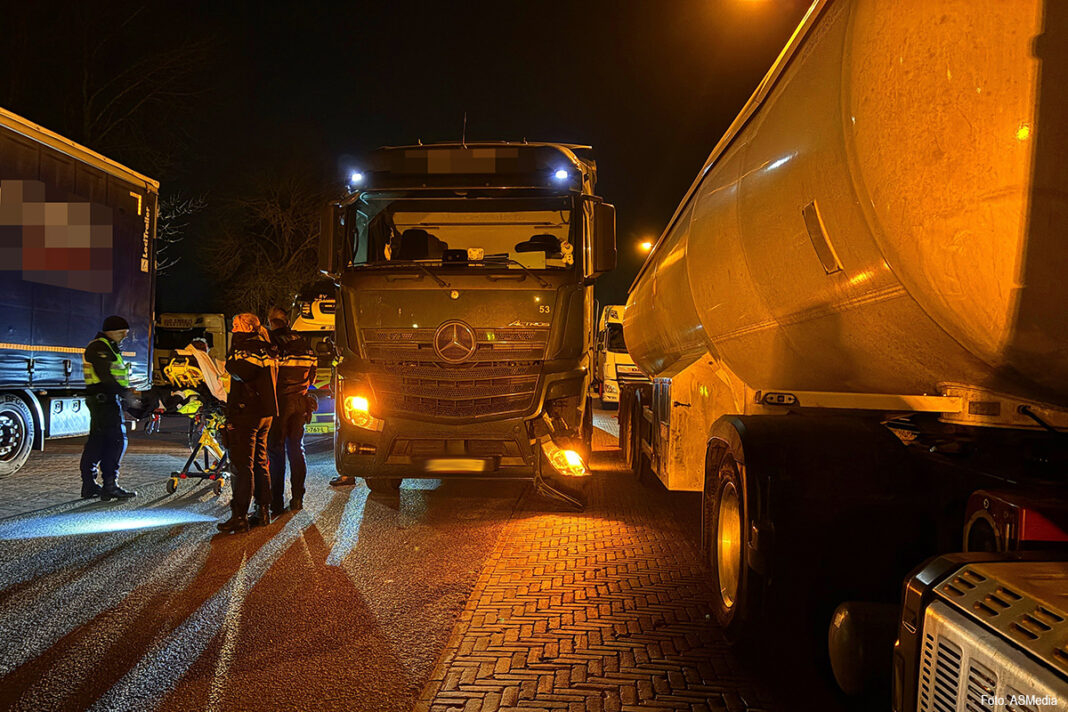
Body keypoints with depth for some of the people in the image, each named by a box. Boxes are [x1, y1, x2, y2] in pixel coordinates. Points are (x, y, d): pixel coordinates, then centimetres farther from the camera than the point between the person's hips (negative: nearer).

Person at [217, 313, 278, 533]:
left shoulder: (245, 345, -10)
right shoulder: (265, 348, 17)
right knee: (260, 462, 14)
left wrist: (229, 363, -9)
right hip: (265, 413, 9)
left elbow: (243, 371, -25)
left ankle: (239, 516, -5)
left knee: (241, 465, -6)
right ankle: (263, 511, 19)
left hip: (246, 413, -9)